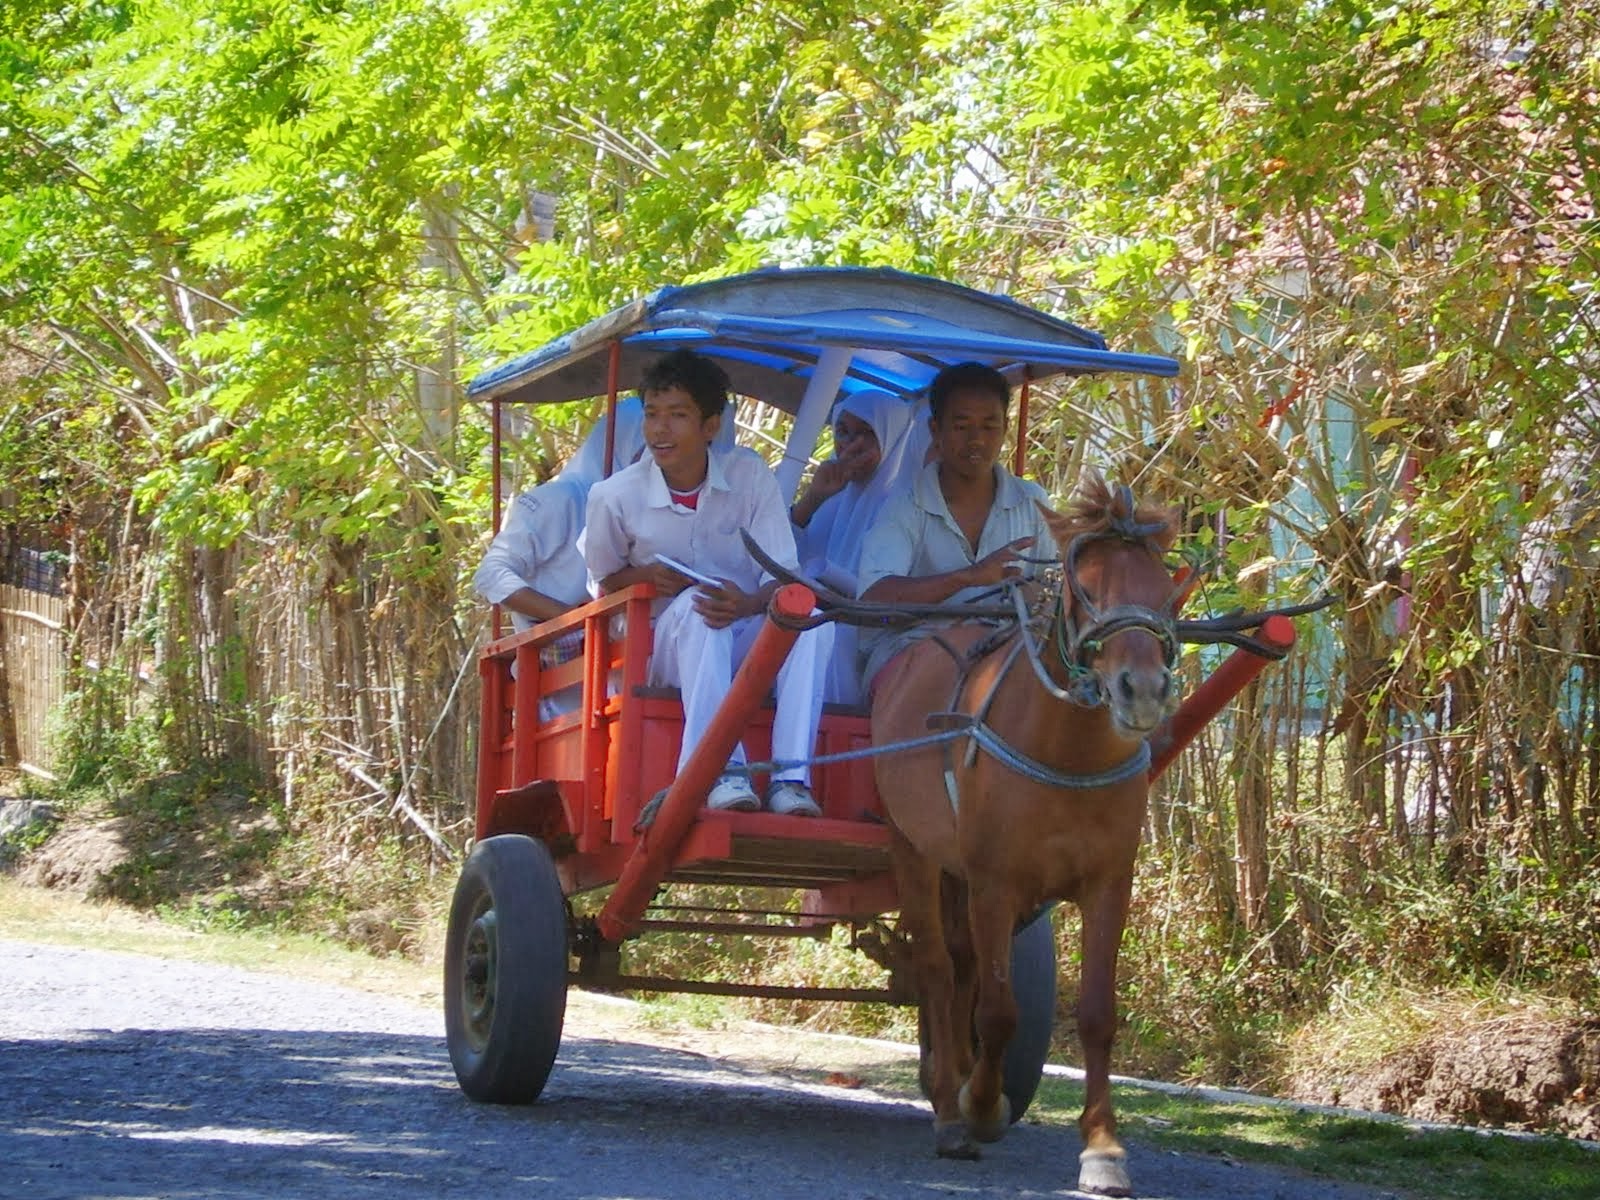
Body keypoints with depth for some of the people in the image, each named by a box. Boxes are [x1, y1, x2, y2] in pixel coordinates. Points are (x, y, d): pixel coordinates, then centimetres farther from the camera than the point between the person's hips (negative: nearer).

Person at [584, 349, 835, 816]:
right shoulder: (615, 497, -7)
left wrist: (748, 604, -32)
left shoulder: (749, 474, -5)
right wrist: (645, 577, -14)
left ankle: (791, 775, -37)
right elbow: (603, 583, 10)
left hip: (751, 647, 1)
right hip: (670, 649, -1)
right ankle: (721, 771, -47)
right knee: (694, 607, -36)